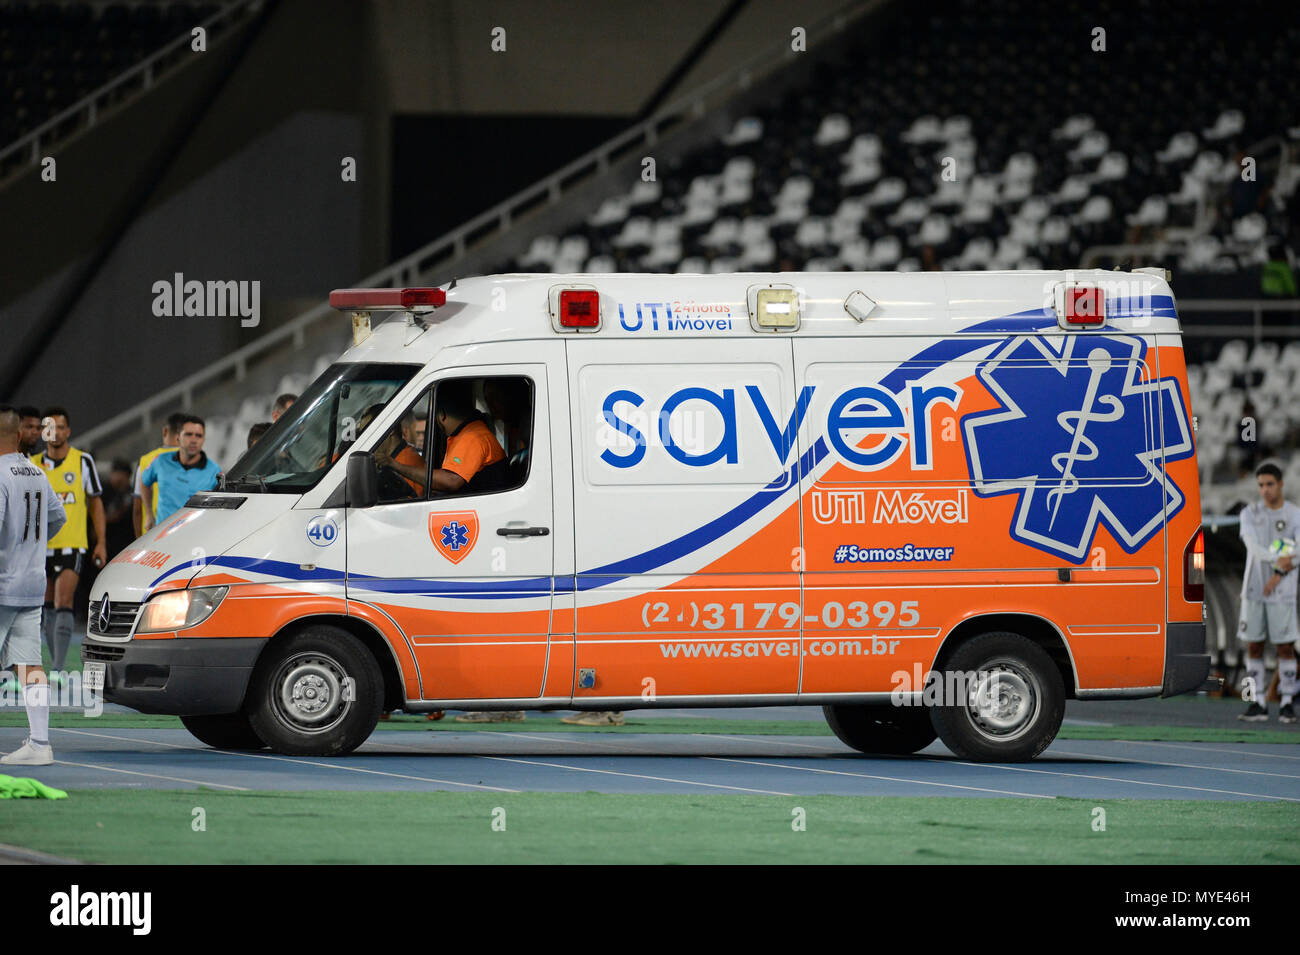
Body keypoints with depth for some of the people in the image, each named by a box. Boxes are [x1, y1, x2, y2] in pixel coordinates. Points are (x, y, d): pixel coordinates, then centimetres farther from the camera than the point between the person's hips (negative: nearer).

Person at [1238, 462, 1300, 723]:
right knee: (1253, 647, 2)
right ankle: (1258, 704, 6)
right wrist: (1278, 560, -26)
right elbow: (1253, 545, -11)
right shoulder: (1250, 514, 5)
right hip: (1253, 589, 2)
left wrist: (1279, 574, -18)